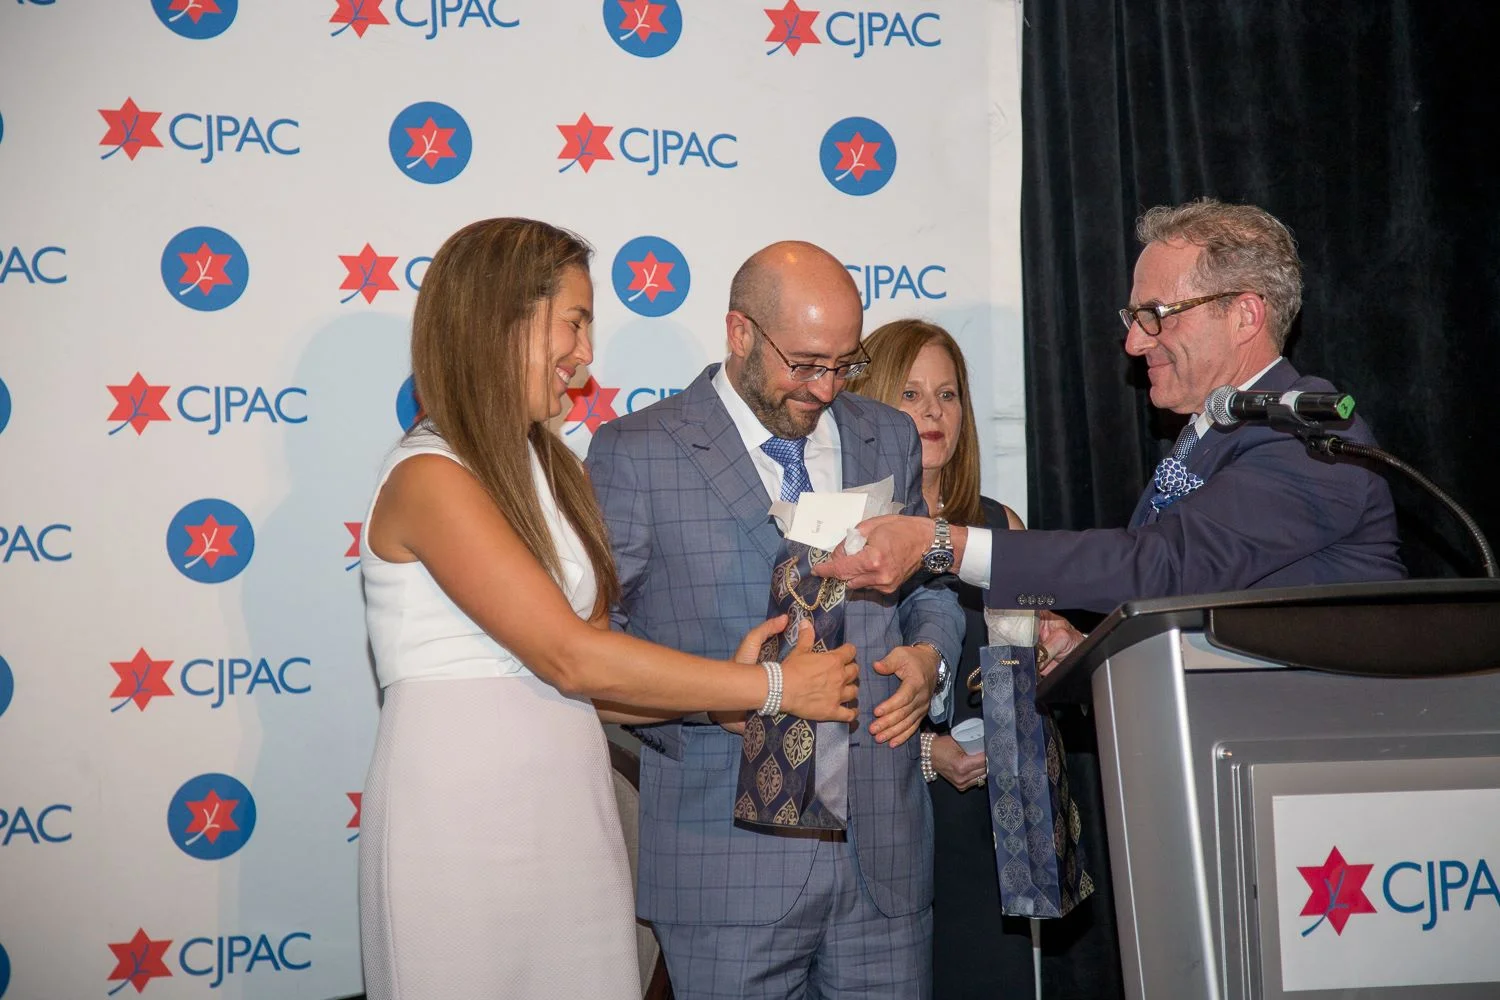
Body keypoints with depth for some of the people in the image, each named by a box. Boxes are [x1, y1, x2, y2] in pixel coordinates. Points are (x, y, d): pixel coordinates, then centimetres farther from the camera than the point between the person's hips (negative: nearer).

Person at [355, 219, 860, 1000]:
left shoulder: (551, 472, 13)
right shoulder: (430, 480, -12)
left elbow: (576, 676, 7)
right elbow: (570, 660, -17)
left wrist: (721, 689, -9)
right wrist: (772, 687, -11)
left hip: (571, 807, 7)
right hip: (466, 823, -7)